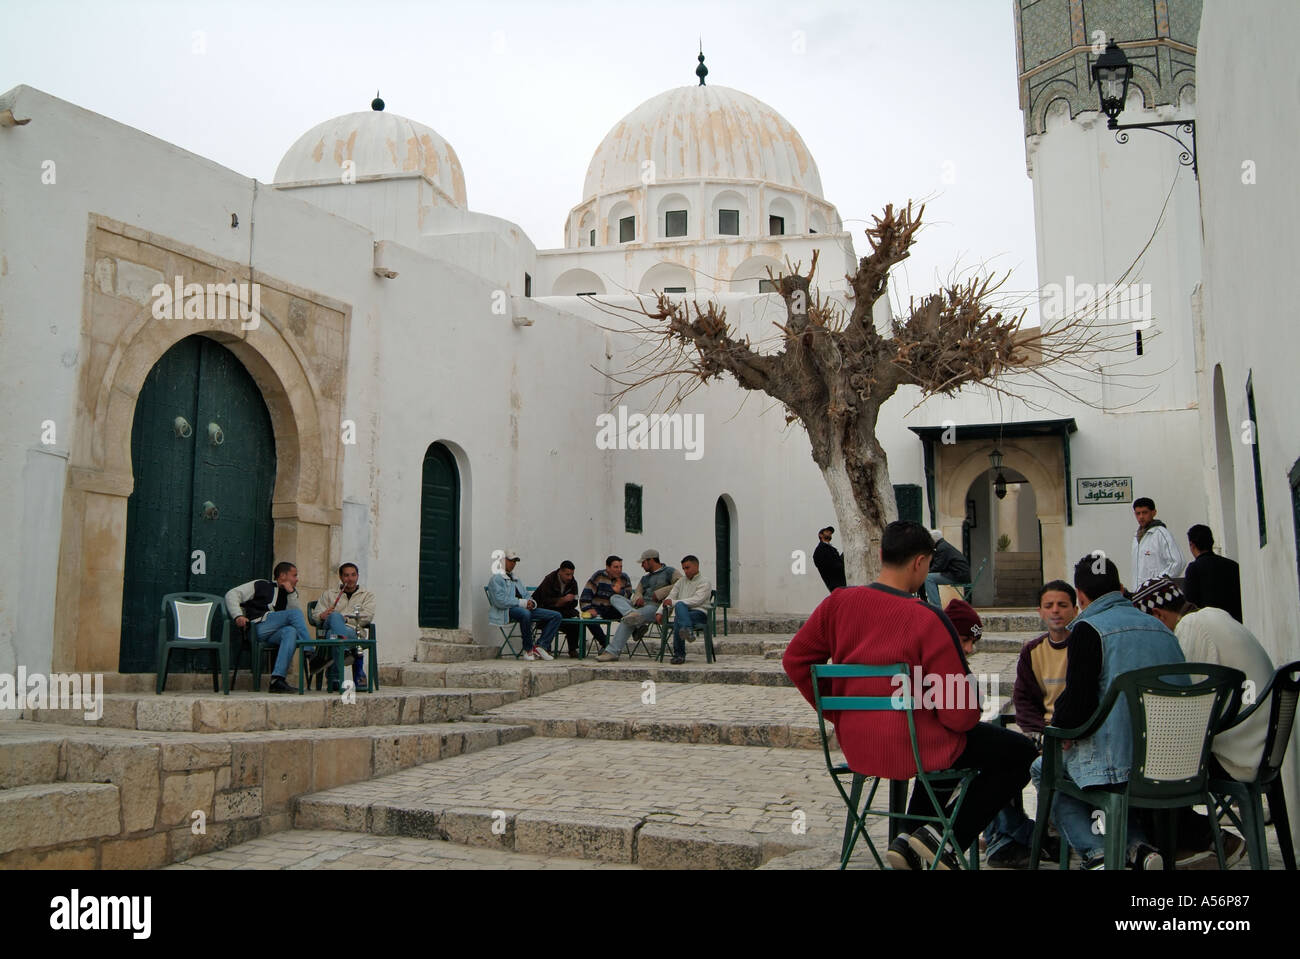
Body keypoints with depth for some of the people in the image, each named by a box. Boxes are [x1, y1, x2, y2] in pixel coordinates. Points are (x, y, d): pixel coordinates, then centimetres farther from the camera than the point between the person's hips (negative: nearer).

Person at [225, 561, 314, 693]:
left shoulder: (290, 594, 29)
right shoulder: (261, 585, 16)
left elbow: (299, 617, 13)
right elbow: (232, 595, 10)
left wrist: (291, 593, 6)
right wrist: (238, 615, -6)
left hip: (272, 634, 4)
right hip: (258, 627, -4)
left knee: (291, 632, -33)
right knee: (294, 613, -21)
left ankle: (277, 680, -43)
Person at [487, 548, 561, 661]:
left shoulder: (516, 580, 31)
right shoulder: (496, 579, 3)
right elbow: (500, 601, -12)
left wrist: (531, 602, 0)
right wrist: (522, 603, -15)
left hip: (526, 609, 8)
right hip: (507, 611, -8)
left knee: (556, 616, -6)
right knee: (525, 613, -44)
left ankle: (540, 645, -17)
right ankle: (528, 649, -25)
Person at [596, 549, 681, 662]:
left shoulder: (669, 571, 7)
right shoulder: (645, 578, 31)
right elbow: (637, 593, 21)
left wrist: (659, 593, -10)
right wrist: (638, 598, -6)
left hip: (656, 606, -8)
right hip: (641, 605, 8)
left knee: (627, 620, -29)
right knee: (615, 598, -11)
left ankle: (613, 652, -27)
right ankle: (639, 623, -34)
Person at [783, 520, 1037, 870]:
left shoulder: (838, 602, -4)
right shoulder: (928, 619, -20)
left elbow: (795, 660, 3)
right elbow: (959, 714, -18)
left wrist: (839, 713, 12)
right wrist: (969, 717, 7)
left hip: (855, 747, 7)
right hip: (913, 746, -7)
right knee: (1020, 753, 15)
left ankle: (908, 841, 25)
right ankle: (946, 837, 7)